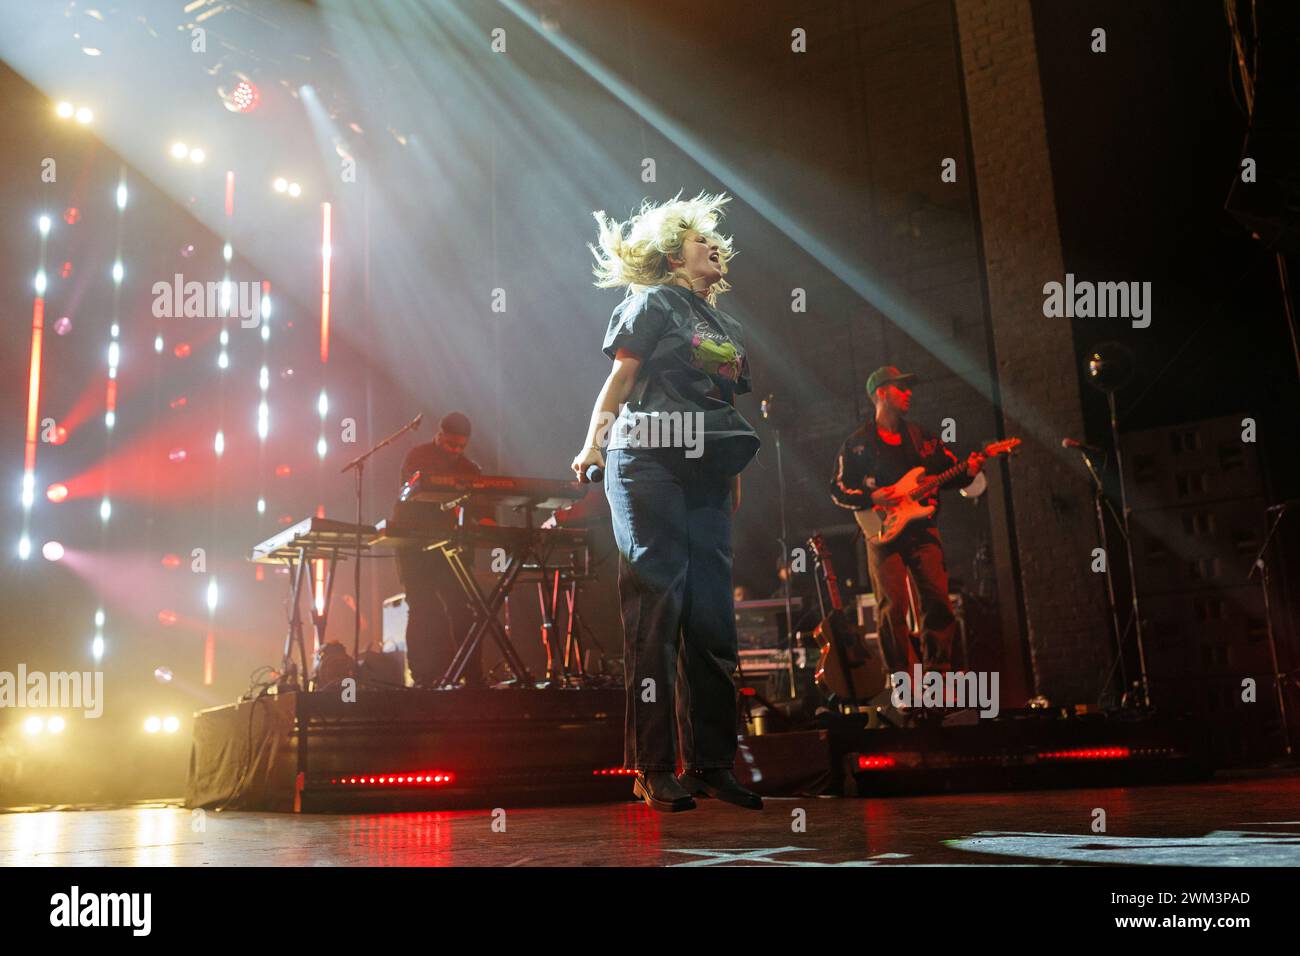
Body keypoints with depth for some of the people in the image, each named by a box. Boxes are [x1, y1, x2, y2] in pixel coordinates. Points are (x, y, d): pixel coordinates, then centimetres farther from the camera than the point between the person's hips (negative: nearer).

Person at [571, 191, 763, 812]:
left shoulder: (726, 327, 24)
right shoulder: (653, 302, 5)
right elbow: (620, 377, -1)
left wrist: (734, 474, 16)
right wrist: (593, 443, -11)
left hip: (707, 475, 7)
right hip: (649, 463, -7)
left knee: (712, 614, 3)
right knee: (656, 607, -9)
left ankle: (712, 760, 9)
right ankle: (654, 768, -6)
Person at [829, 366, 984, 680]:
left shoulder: (921, 436, 16)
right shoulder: (857, 443, 4)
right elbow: (838, 490, 2)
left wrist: (968, 472, -5)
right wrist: (872, 498, -13)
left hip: (922, 528, 4)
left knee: (938, 601, -4)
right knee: (893, 608, -9)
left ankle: (937, 673, 8)